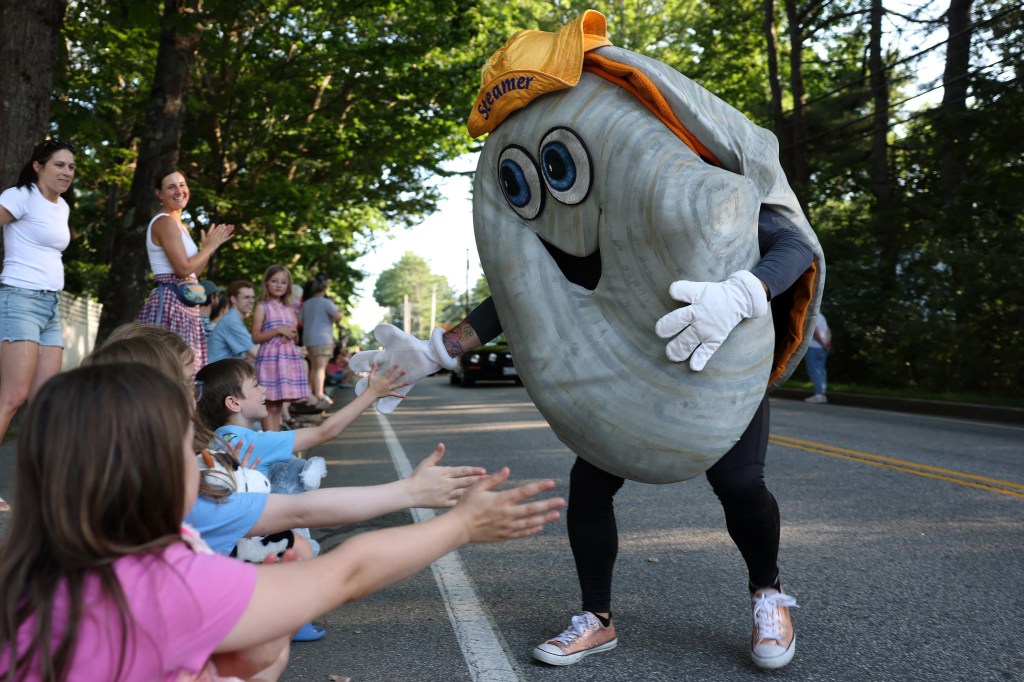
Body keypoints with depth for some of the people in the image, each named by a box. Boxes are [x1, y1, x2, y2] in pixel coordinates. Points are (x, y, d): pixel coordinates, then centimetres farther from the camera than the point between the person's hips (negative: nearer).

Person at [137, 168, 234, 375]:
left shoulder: (177, 224, 21)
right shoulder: (165, 221, -9)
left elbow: (193, 272, 20)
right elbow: (183, 269, -18)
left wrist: (210, 246, 13)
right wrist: (209, 247, -5)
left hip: (183, 302, 10)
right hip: (171, 300, -10)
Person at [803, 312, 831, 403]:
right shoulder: (821, 316, 18)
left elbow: (815, 331, -20)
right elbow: (828, 332, 15)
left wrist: (823, 344, -13)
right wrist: (827, 343, 2)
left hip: (813, 347, -9)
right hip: (822, 348, 9)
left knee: (813, 370, -7)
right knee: (821, 370, 10)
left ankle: (818, 394, -12)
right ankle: (822, 394, 8)